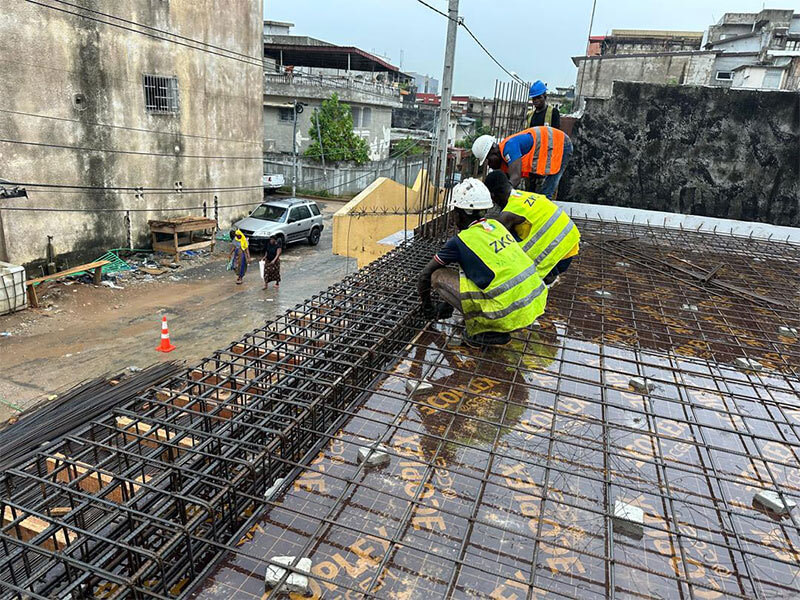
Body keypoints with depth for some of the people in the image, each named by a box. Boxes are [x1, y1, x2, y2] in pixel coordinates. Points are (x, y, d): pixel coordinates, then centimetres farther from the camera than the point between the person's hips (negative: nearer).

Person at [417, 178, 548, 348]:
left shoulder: (460, 241, -6)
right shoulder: (495, 225, 14)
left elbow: (424, 277, 6)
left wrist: (427, 308, 26)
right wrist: (448, 304, 35)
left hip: (511, 315, -7)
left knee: (437, 276, -1)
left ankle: (482, 332, -2)